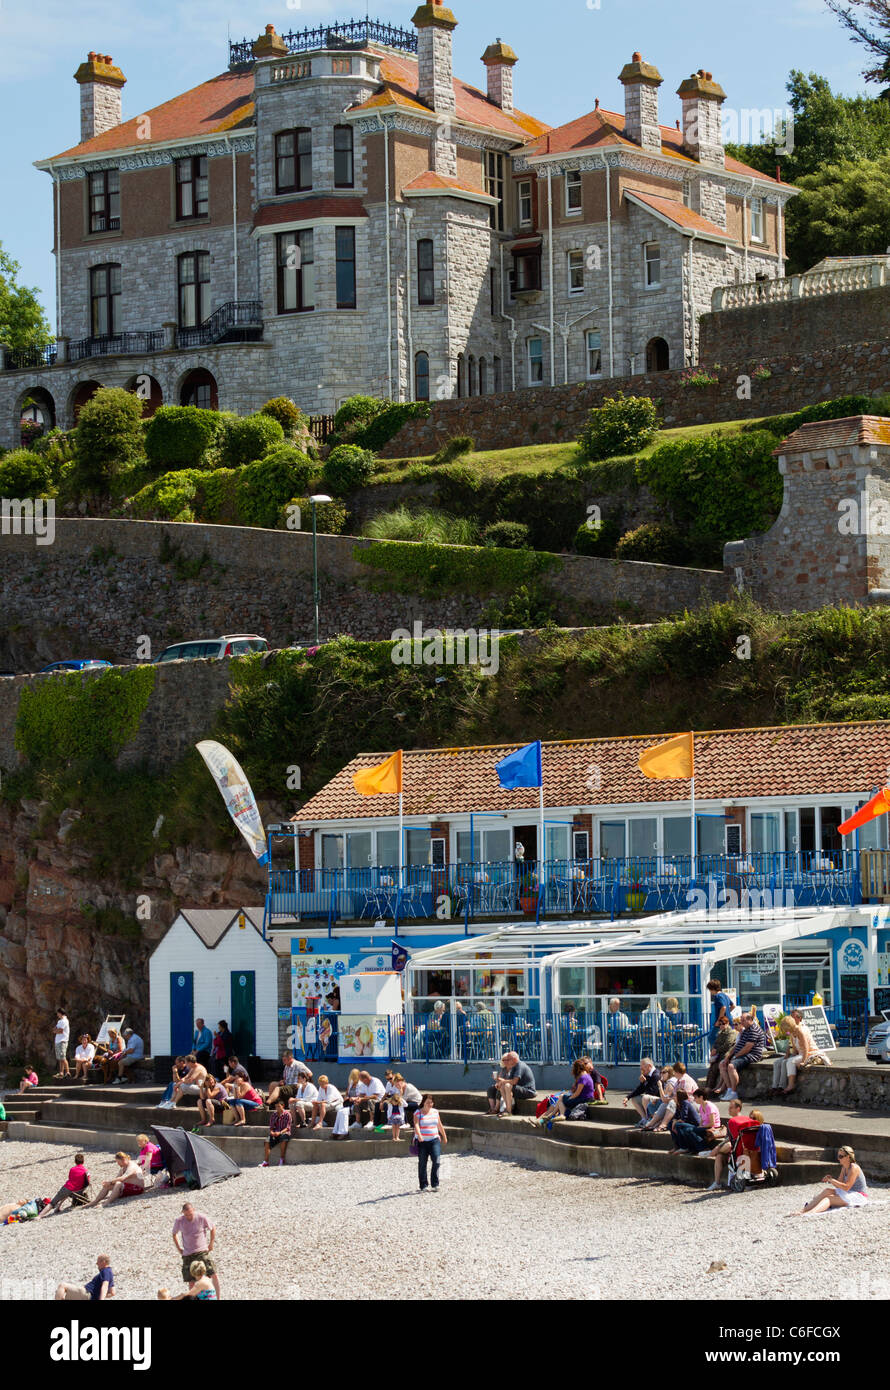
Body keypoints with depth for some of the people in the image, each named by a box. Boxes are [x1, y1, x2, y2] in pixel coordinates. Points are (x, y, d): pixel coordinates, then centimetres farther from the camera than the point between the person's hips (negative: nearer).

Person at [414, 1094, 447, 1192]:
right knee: (422, 1164, 2)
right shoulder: (418, 1113, -3)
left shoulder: (435, 1112, 10)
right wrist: (419, 1135, -37)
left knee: (436, 1161, -13)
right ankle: (423, 1186, 10)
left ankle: (435, 1184, -8)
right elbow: (416, 1125, -19)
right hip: (422, 1142, -2)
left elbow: (440, 1125, 22)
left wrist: (444, 1136, 30)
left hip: (434, 1140, 2)